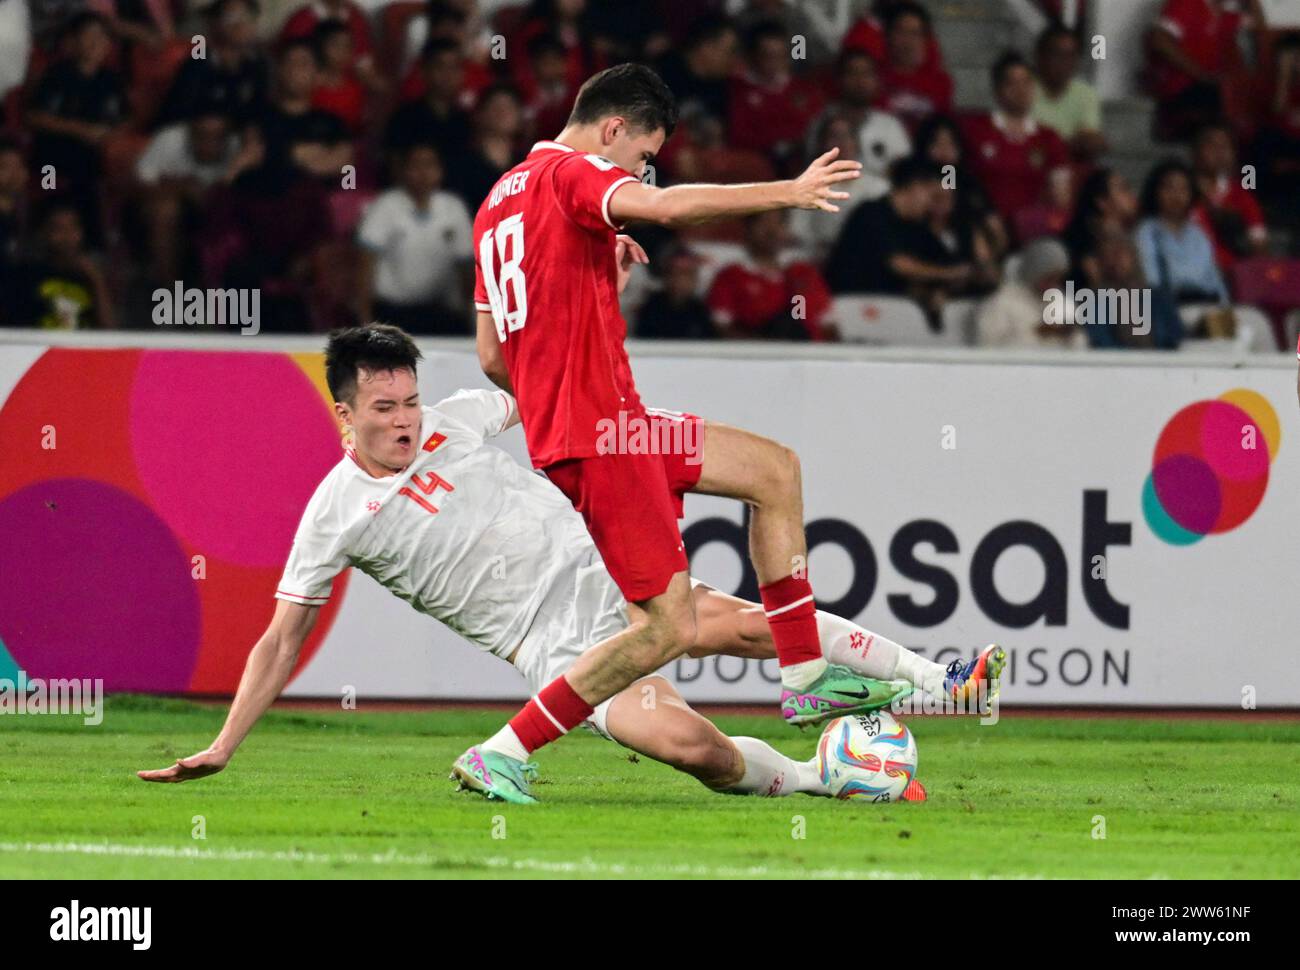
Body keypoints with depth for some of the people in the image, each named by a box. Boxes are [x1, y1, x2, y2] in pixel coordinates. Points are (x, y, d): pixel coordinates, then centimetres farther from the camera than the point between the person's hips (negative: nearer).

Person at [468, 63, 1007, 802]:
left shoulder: (499, 201, 19)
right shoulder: (571, 174, -9)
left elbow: (493, 359, 20)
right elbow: (665, 207, -32)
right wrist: (790, 193, -23)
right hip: (600, 434, -10)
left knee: (776, 471, 18)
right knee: (669, 628, -8)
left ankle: (805, 678, 18)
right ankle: (503, 753, -5)